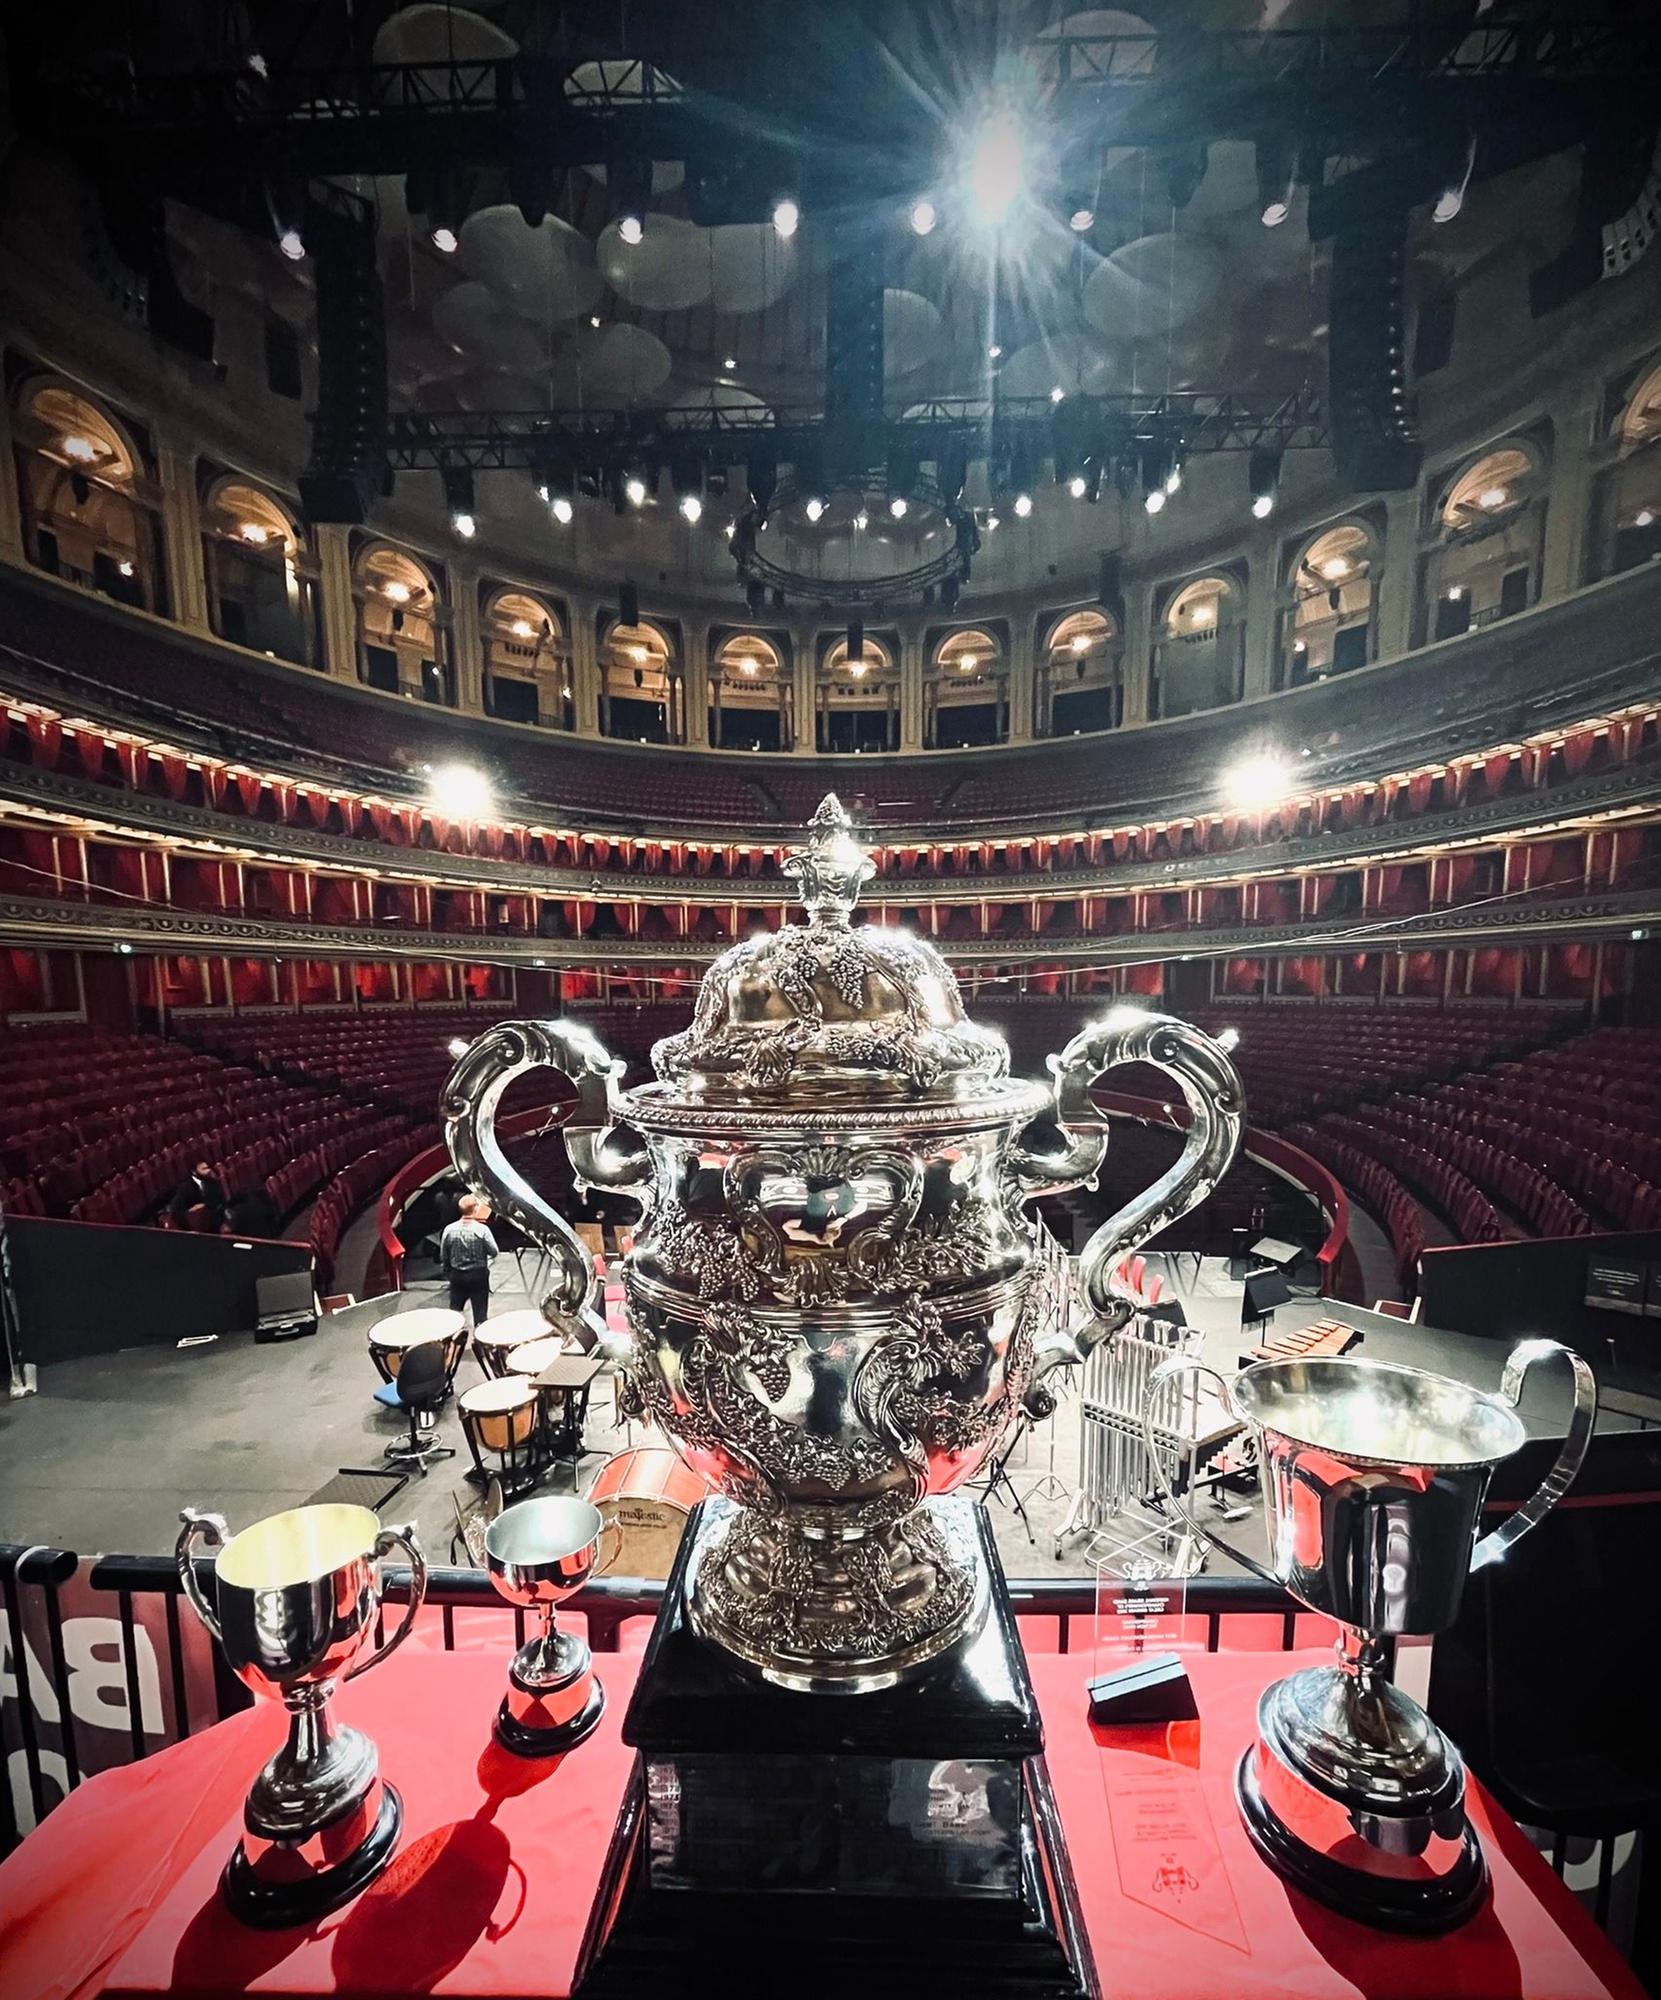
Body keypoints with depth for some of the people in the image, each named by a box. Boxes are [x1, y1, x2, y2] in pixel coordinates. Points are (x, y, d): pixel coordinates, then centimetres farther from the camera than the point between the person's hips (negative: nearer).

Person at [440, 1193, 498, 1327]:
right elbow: (493, 1251, -12)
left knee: (454, 1311, 17)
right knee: (480, 1313, 6)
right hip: (478, 1275, -3)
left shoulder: (450, 1229, -6)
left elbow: (443, 1256, 2)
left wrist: (447, 1273, 16)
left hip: (456, 1275, 3)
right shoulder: (482, 1229, -17)